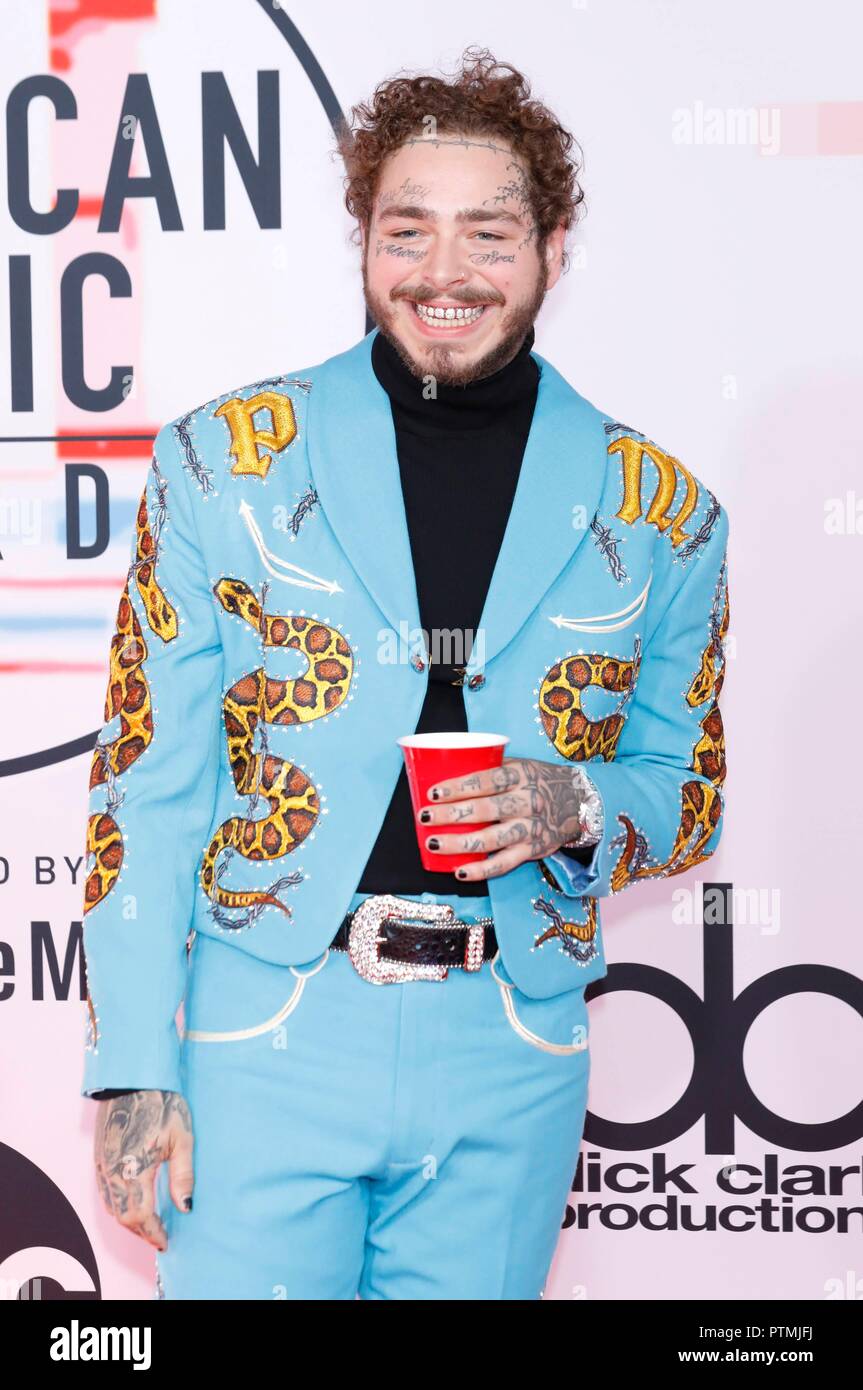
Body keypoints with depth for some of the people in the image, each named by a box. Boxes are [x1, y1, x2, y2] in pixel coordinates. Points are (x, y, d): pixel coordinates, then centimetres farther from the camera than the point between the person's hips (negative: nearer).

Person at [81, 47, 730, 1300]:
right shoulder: (224, 461, 0)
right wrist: (134, 1068, -7)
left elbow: (688, 794, 13)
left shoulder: (659, 515, 3)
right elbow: (147, 787, 0)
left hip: (509, 1057, 2)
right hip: (263, 1041, -1)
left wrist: (577, 810, -11)